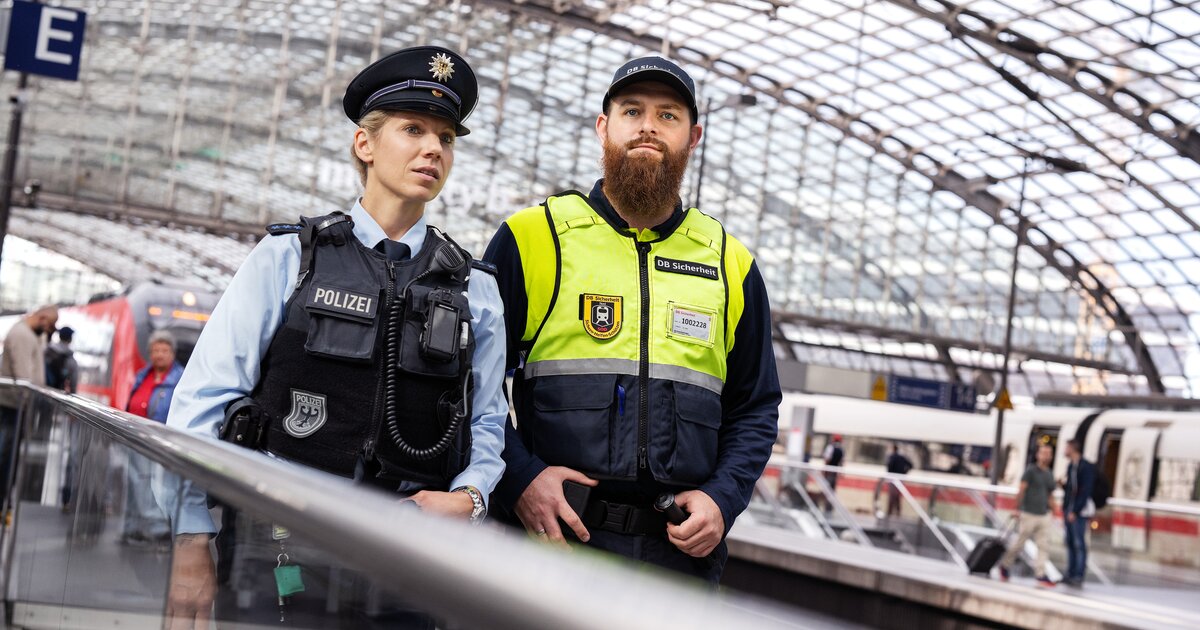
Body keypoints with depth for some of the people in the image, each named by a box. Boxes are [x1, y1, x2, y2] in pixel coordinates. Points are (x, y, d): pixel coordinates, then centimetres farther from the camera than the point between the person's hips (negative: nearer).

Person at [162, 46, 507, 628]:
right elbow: (203, 401, 0)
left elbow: (486, 423, 13)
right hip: (277, 550, -2)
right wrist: (193, 549, -5)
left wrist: (468, 497, -8)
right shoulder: (288, 258, 3)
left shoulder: (474, 289, 10)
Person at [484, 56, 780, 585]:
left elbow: (755, 408, 16)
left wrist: (723, 499, 1)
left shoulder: (732, 266, 12)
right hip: (551, 535, -2)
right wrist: (517, 476, -11)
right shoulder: (531, 239, 3)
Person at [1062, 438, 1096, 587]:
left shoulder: (1086, 467, -10)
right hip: (1068, 510, 8)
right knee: (1070, 543, 9)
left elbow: (1085, 491, -16)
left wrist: (1075, 511, -18)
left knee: (1079, 544, -6)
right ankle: (1070, 574, 14)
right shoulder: (1071, 466, 15)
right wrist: (1063, 485, 1)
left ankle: (1078, 576, -5)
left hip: (1079, 511, -8)